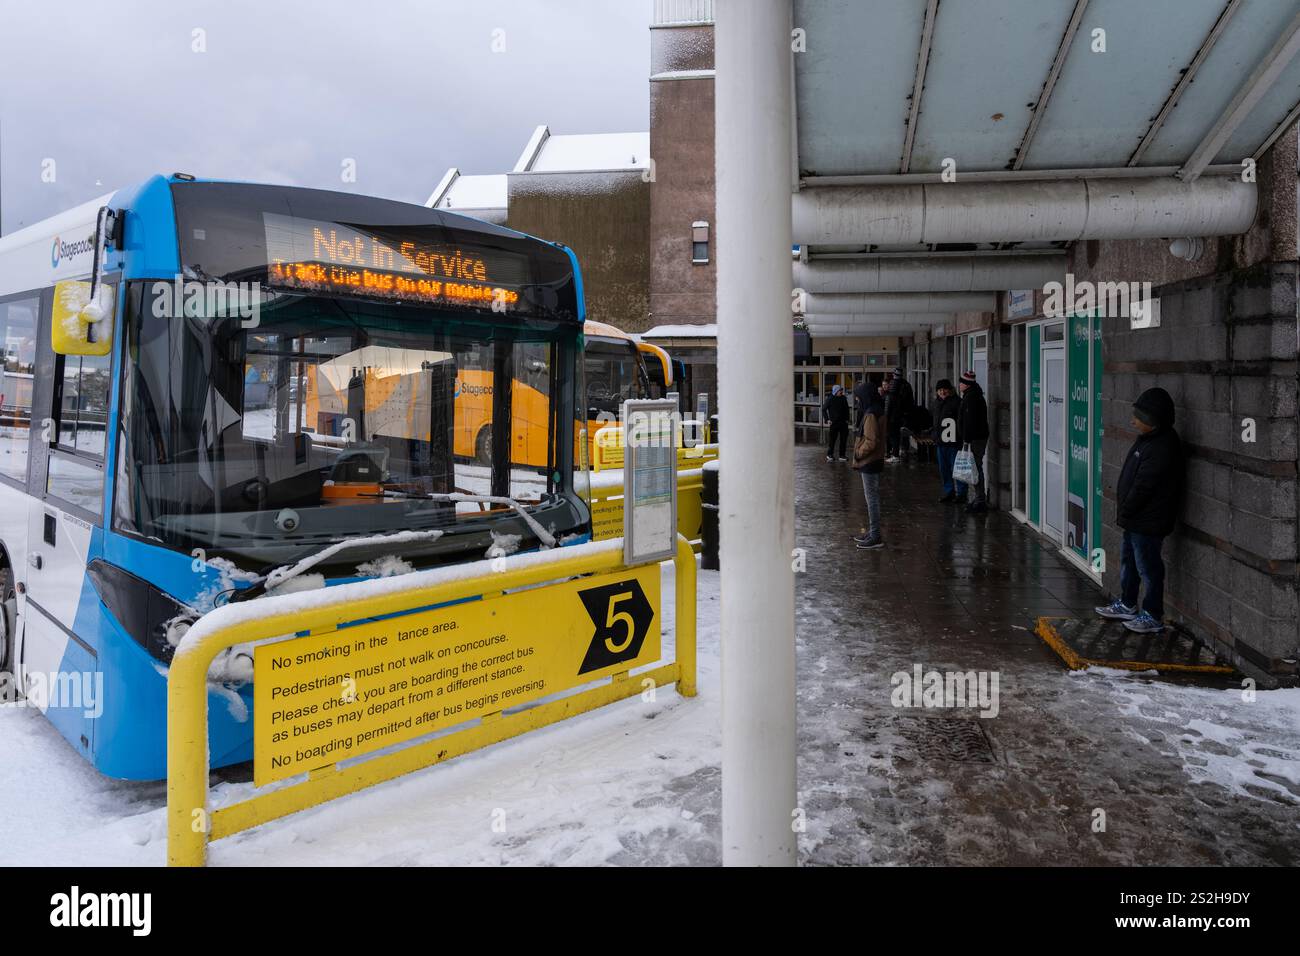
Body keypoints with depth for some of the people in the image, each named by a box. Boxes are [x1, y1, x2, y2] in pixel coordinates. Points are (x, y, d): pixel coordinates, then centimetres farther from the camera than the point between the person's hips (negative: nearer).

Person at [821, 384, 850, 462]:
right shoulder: (830, 399, -6)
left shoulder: (843, 399, 5)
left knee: (843, 439, 5)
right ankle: (829, 455, 13)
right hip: (834, 423, -4)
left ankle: (842, 455, 14)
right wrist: (827, 419, -6)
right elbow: (823, 409, 0)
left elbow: (847, 410, 16)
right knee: (832, 439, 0)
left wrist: (847, 419, 8)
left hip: (843, 422, 4)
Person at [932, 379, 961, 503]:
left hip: (954, 441, -8)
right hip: (941, 442, 8)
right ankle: (949, 492, 20)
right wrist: (935, 439, 21)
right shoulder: (937, 403, 16)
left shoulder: (957, 402, -8)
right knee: (944, 469, 11)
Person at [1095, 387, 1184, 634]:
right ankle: (1127, 605, 35)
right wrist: (1123, 511, 11)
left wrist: (1124, 512, -13)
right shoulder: (1148, 439, 9)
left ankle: (1153, 616, 12)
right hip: (1136, 519, 11)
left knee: (1148, 567, 0)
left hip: (1149, 522, -11)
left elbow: (1143, 486, -23)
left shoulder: (1162, 447, -24)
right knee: (1128, 560, 21)